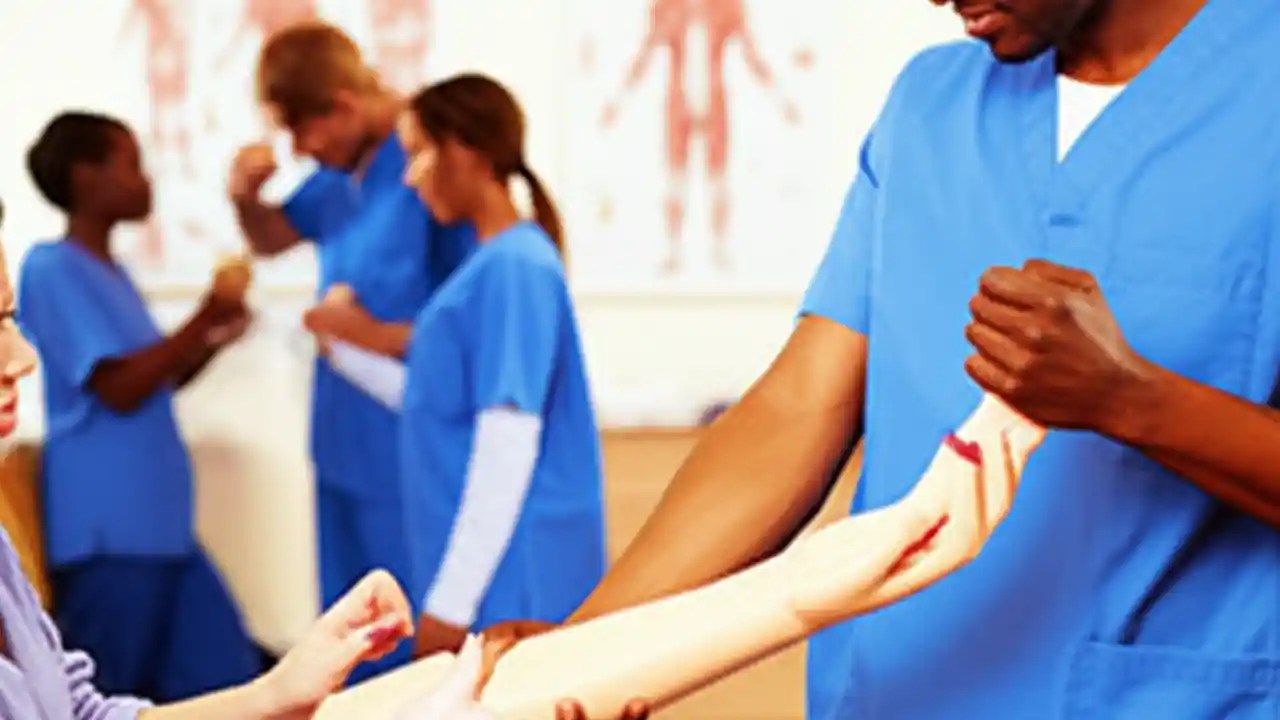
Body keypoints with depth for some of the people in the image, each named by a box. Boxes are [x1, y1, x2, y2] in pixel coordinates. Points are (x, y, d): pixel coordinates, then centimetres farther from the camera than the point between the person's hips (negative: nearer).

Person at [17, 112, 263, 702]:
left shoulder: (108, 272, 16)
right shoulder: (53, 270, -13)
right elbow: (119, 388, -18)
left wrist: (214, 338, 7)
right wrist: (202, 321, -14)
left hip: (156, 522, 10)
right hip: (106, 530, -10)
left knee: (225, 686, 9)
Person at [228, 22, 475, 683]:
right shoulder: (343, 169, 6)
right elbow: (272, 239, 23)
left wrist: (384, 338, -23)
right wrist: (247, 198, 2)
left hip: (412, 459, -8)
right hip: (345, 448, 8)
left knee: (413, 650, 1)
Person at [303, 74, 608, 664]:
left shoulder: (514, 267, -15)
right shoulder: (493, 265, 12)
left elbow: (509, 448, -20)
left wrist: (452, 600, -19)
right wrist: (348, 348, 24)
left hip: (509, 582, -9)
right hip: (491, 575, 9)